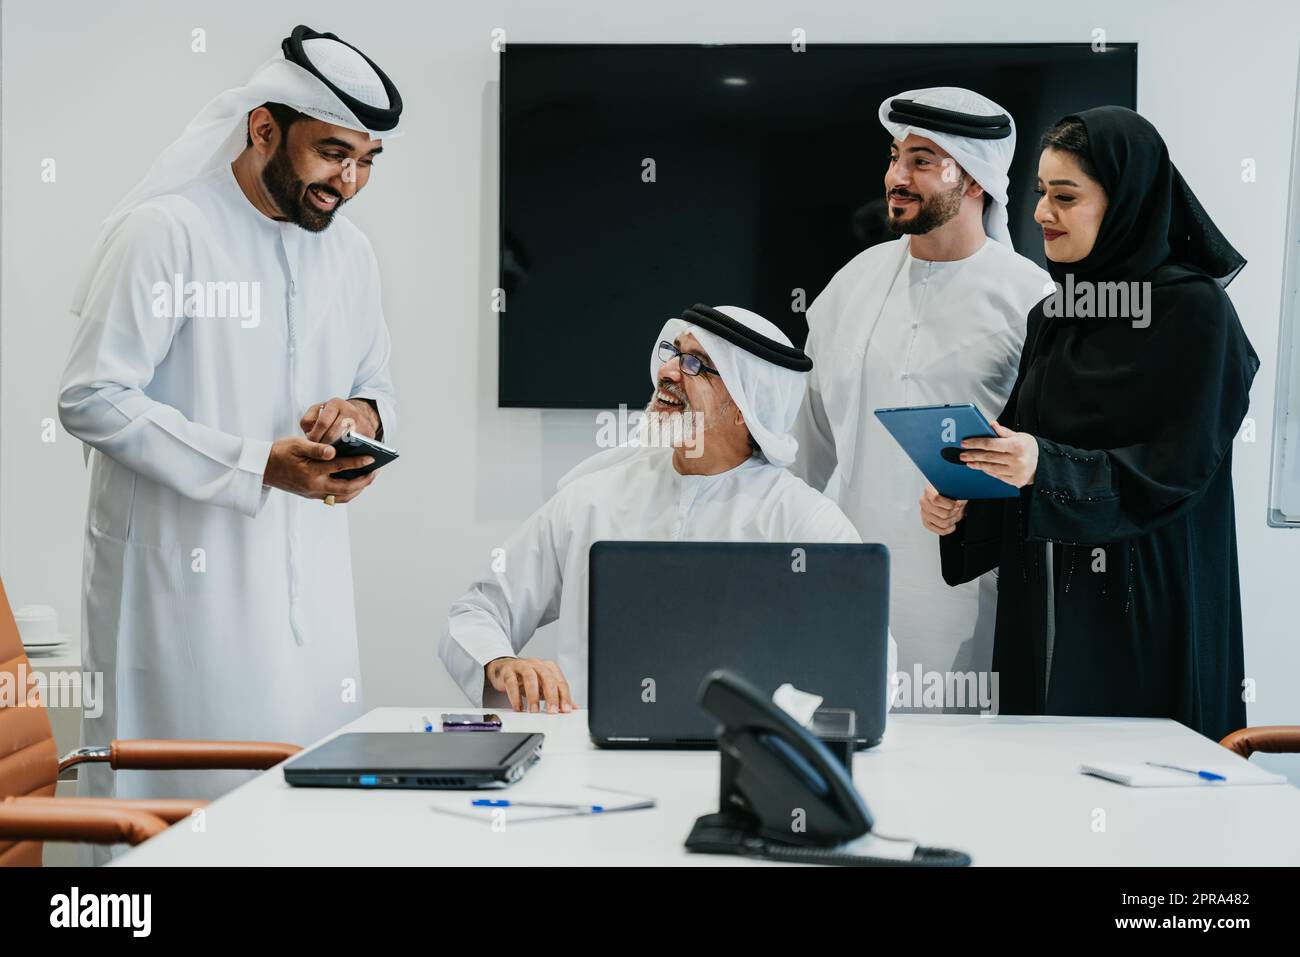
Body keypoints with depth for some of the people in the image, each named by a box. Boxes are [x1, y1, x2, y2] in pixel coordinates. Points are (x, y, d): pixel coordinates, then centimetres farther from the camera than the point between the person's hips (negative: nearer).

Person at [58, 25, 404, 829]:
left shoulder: (350, 252, 12)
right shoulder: (166, 230, -9)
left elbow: (380, 390, 21)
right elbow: (92, 399, -13)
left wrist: (362, 415, -5)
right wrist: (258, 466, -20)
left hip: (309, 574, 6)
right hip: (183, 573, -6)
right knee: (190, 793, -2)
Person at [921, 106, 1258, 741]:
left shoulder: (1194, 309, -8)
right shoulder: (1053, 314, 12)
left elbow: (1181, 468, -14)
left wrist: (1048, 469, -26)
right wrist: (957, 503, -5)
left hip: (1142, 617, -6)